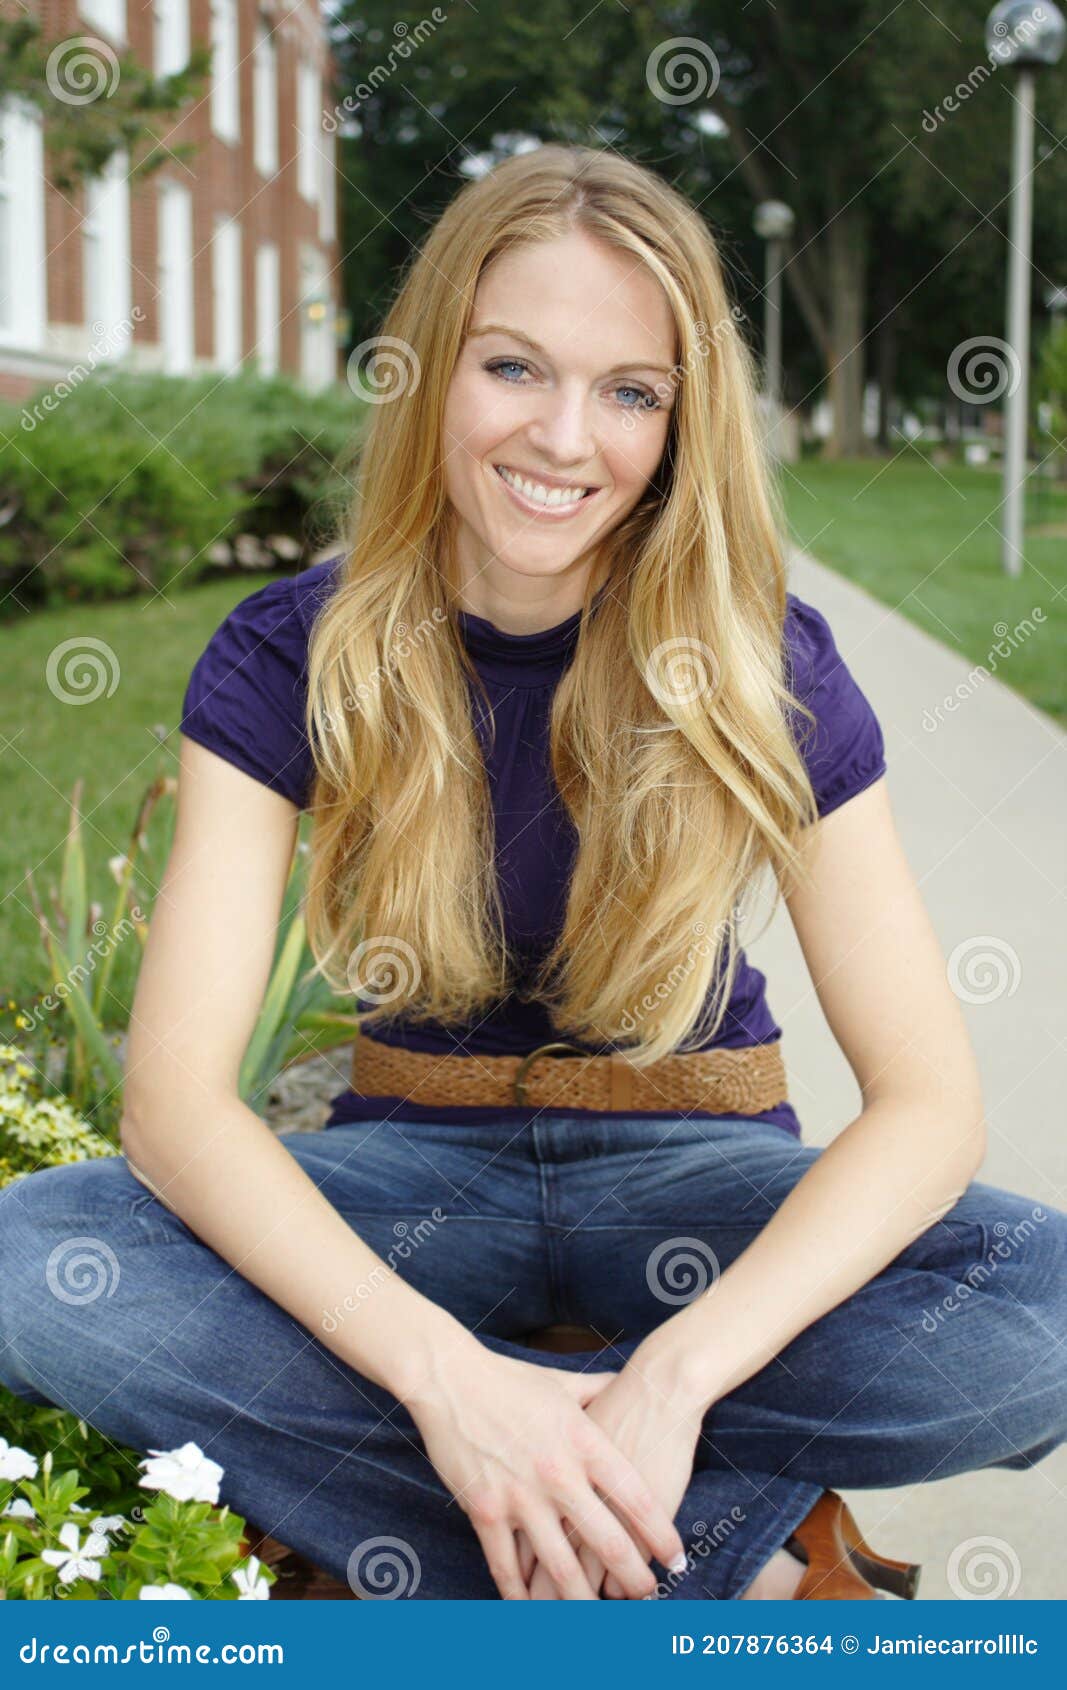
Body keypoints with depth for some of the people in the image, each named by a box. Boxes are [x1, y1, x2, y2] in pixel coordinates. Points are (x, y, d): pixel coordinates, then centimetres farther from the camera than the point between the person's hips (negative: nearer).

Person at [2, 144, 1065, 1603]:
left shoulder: (762, 670, -12)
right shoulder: (291, 663, -11)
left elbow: (928, 1096, -17)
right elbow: (176, 1095, -19)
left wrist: (676, 1374, -32)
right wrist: (442, 1370, -34)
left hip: (690, 1168, -1)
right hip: (421, 1173, 1)